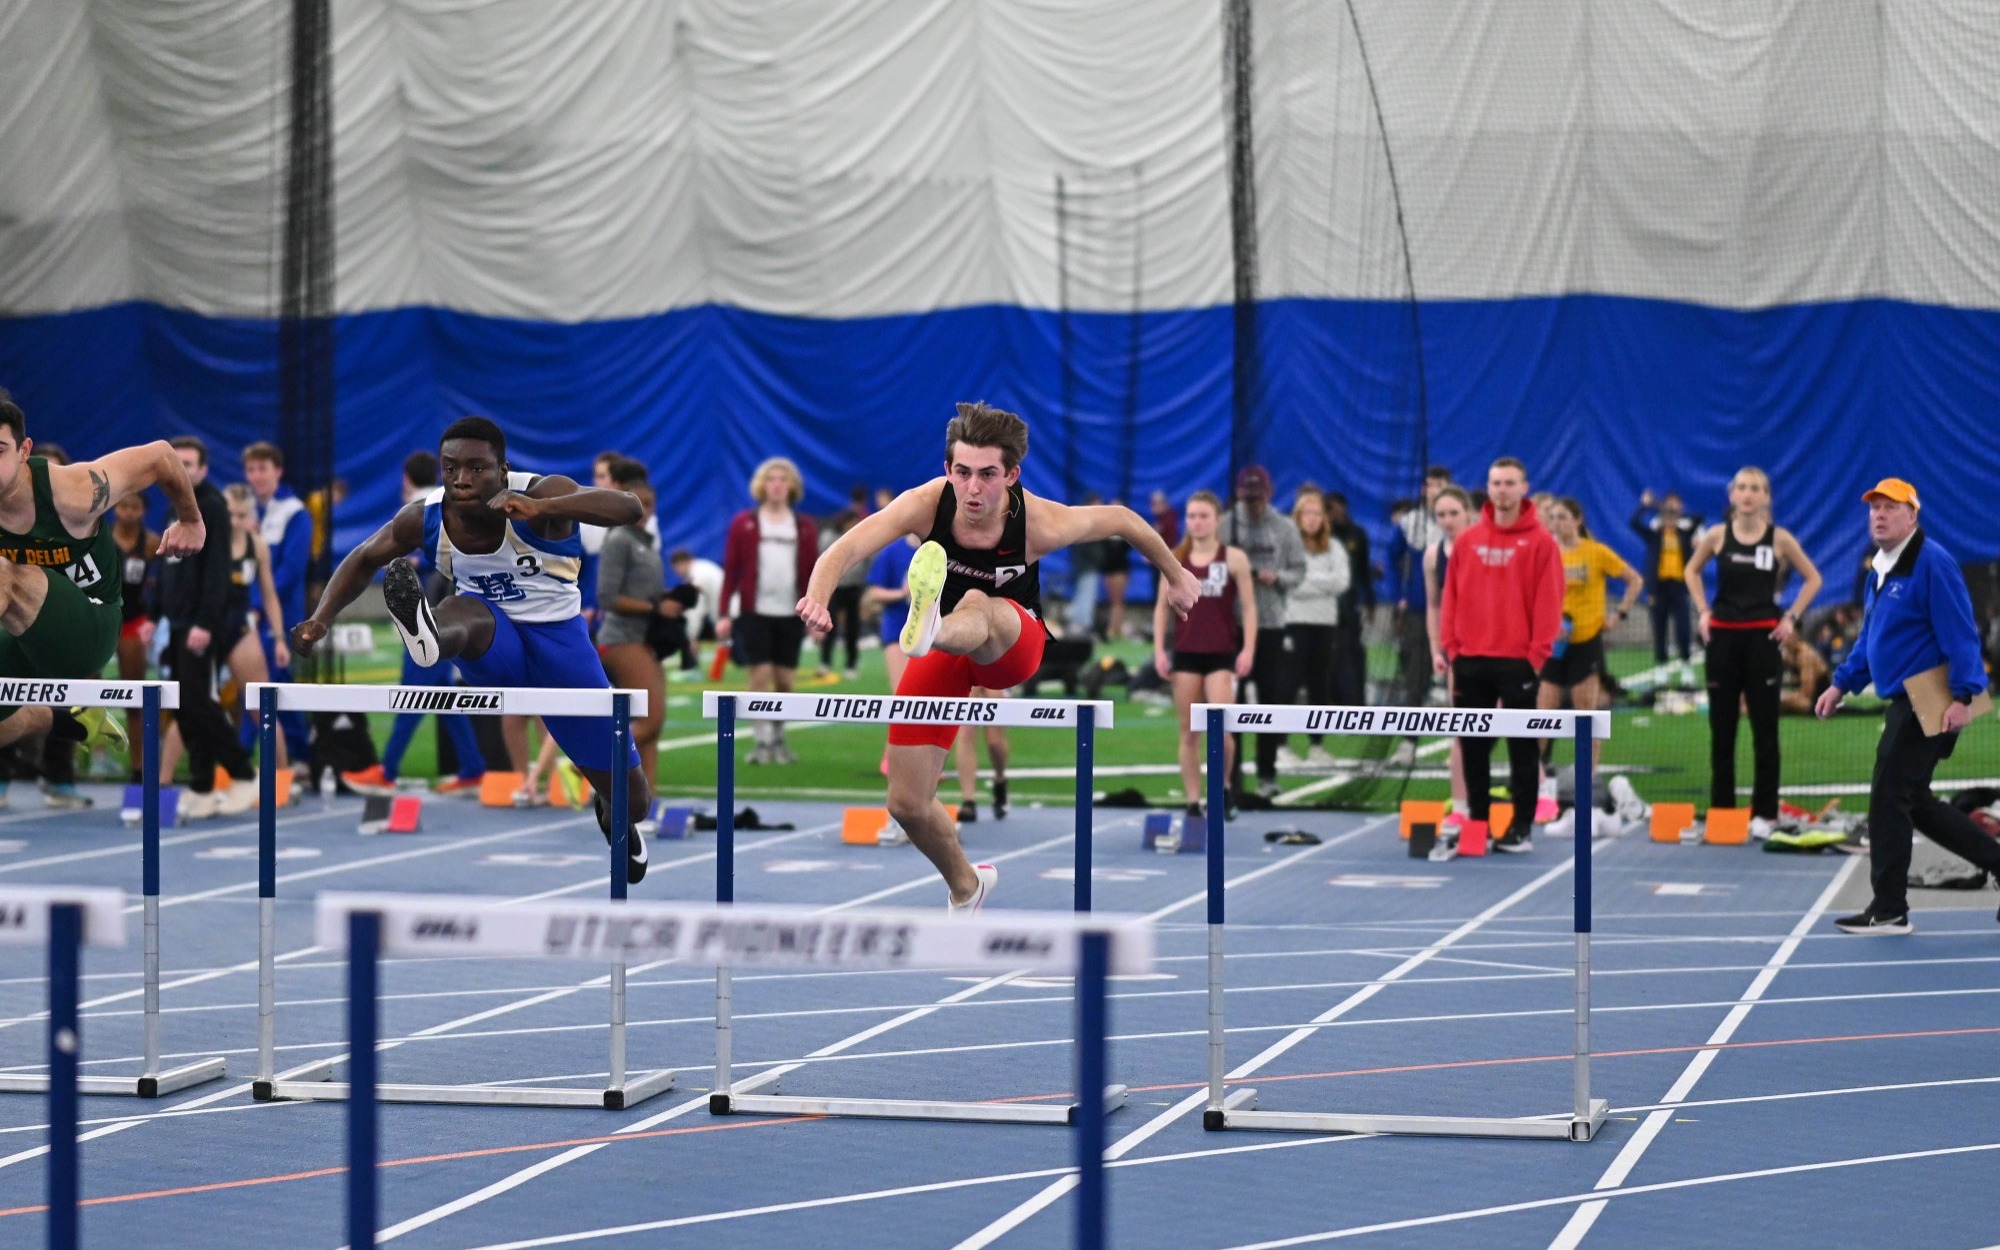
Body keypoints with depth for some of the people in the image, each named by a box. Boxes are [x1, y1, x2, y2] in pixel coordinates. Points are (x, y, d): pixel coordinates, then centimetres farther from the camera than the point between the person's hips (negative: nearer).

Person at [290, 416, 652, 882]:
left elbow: (629, 509, -43)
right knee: (465, 612, -38)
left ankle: (614, 817, 43)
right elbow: (363, 560, 4)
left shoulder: (541, 494, -26)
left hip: (557, 639, -1)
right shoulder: (425, 518, -15)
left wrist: (540, 508, -58)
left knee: (633, 800, 6)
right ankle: (427, 634, -74)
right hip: (494, 647, 1)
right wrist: (321, 619, -12)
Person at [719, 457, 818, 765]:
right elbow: (730, 570, 1)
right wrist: (724, 615, -4)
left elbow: (813, 573, 8)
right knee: (761, 676, -7)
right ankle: (762, 742, -2)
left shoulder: (804, 527, 7)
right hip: (755, 613, -2)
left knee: (784, 680, 6)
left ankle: (778, 738, 21)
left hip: (791, 615, 2)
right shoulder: (744, 524, 2)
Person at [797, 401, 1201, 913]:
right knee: (907, 804, 1)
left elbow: (1121, 519, -6)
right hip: (944, 653, 3)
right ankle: (965, 884, 32)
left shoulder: (1040, 523, -26)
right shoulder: (927, 503, -26)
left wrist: (1176, 574, 8)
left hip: (1013, 645, -3)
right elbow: (846, 549, -38)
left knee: (976, 606, -40)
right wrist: (816, 597, -59)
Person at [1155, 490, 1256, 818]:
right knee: (1189, 734, 3)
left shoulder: (1234, 558, -2)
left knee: (1220, 729, -13)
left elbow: (1249, 607, -1)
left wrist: (1248, 650, -11)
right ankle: (1193, 803, 9)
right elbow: (1162, 607, 10)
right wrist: (1159, 650, 1)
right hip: (1185, 654, 3)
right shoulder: (1175, 559, 5)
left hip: (1222, 654, -3)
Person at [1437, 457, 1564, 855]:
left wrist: (1536, 654, -11)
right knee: (1474, 746, 7)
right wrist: (1451, 649, 2)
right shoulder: (1467, 541, 8)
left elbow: (1548, 602, -6)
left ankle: (1522, 827, 4)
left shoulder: (1539, 542, -2)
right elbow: (1452, 597, 9)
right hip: (1471, 660, 4)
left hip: (1517, 661, -4)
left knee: (1521, 746, 1)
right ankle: (1477, 820, 14)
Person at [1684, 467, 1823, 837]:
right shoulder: (1717, 536, 1)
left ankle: (1763, 813, 4)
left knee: (1765, 730, 0)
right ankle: (1720, 809, 12)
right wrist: (1702, 611, 7)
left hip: (1763, 637, -1)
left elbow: (1813, 579, 9)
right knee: (1721, 729, 6)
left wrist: (1792, 617, 0)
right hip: (1722, 636, 2)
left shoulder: (1779, 538, -2)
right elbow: (1692, 571, 19)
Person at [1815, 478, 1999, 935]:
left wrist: (1962, 696, -24)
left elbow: (1959, 633, -19)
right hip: (1905, 703, 10)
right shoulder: (1882, 571, 15)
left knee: (1889, 799, -6)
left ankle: (1888, 910, 1)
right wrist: (1841, 684, 17)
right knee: (1914, 803, 12)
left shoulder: (1932, 563, -14)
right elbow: (1870, 640, 25)